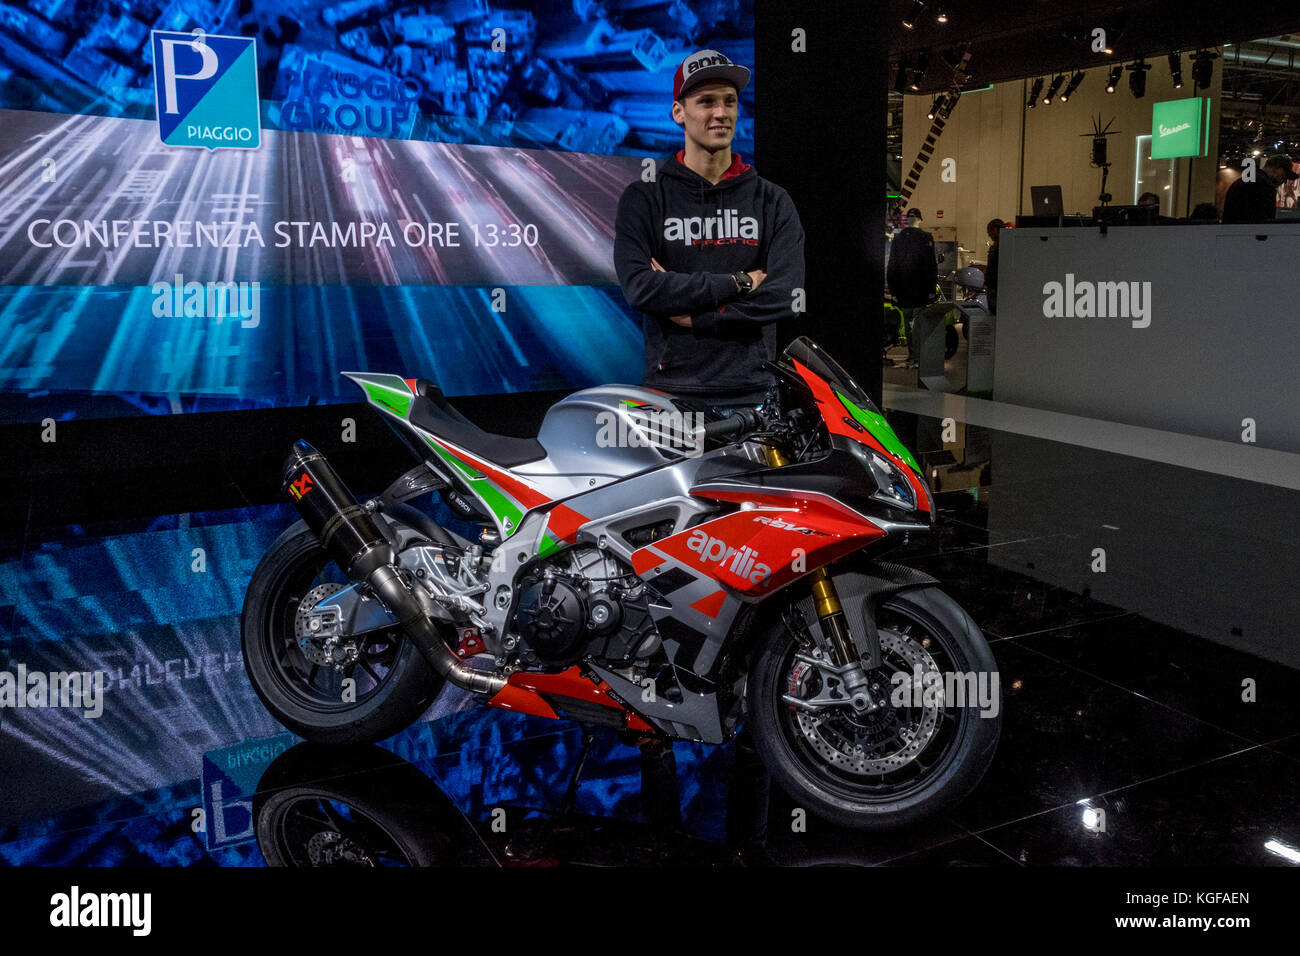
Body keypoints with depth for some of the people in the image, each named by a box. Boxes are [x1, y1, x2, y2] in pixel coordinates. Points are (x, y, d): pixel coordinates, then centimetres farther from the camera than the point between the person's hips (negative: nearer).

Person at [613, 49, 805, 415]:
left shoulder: (772, 200, 9)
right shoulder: (642, 199, 4)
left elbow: (786, 295, -5)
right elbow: (639, 287, -12)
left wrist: (693, 313, -11)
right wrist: (738, 283, -9)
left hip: (752, 395, 2)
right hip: (672, 390, -1)